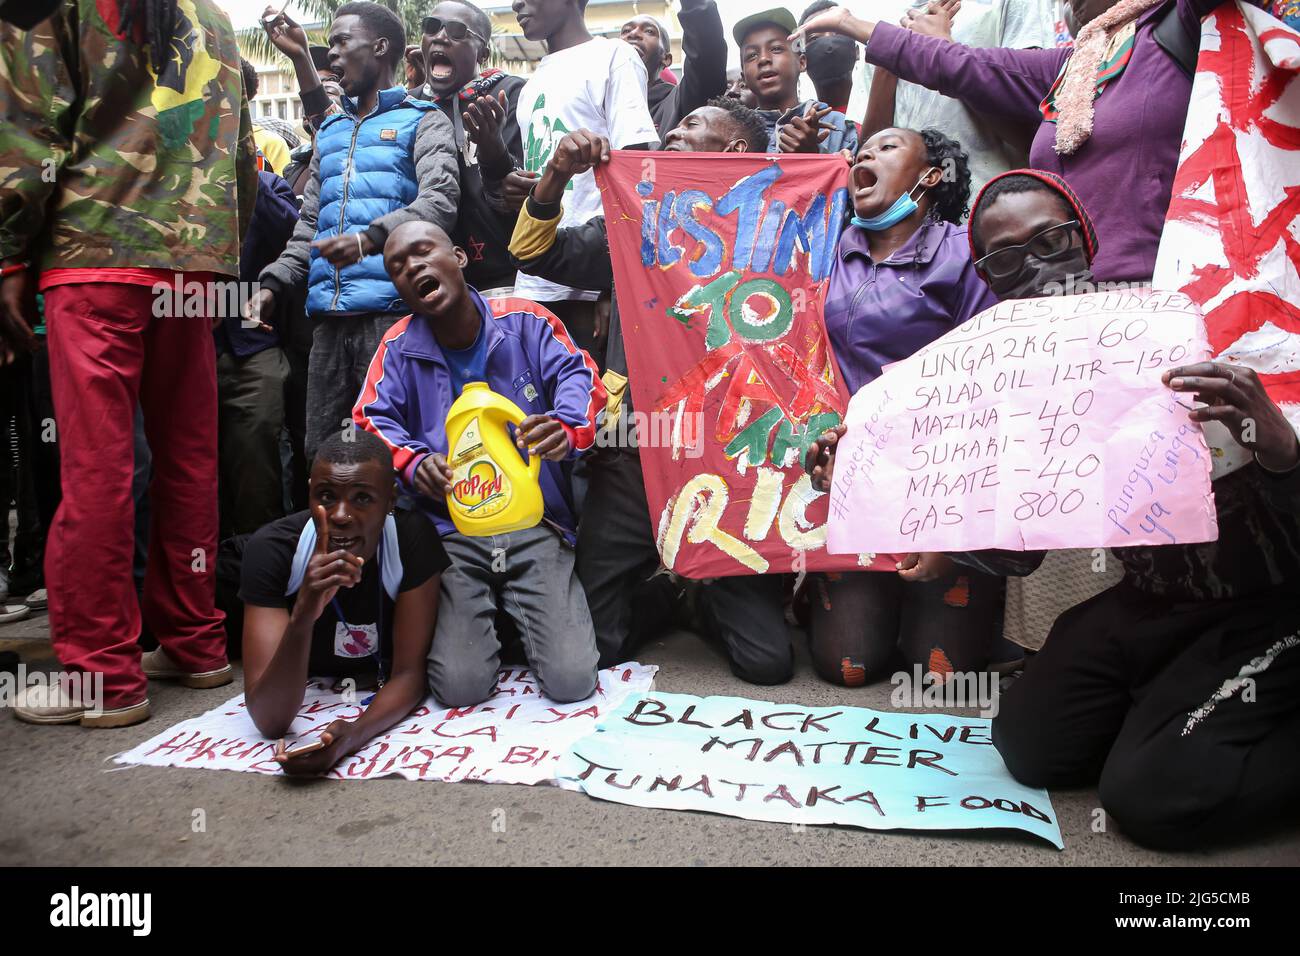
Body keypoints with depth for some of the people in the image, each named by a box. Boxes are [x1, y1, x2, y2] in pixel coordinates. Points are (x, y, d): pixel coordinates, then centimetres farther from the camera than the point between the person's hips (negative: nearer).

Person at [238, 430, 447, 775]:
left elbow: (409, 672, -30)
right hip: (304, 687, 0)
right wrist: (303, 617, -58)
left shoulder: (414, 537, -32)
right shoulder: (271, 549, -34)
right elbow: (270, 720, -40)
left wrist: (357, 732, -51)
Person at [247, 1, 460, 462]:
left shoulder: (423, 121, 6)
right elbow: (310, 224, 26)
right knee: (320, 448, 7)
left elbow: (440, 200, -12)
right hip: (328, 316, 7)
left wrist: (372, 237, -28)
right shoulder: (330, 132, 25)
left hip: (391, 310, -6)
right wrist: (274, 283, 10)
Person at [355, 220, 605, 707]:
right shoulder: (399, 346, 6)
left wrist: (568, 429, -31)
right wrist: (414, 462, -23)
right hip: (451, 530, 1)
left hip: (535, 525, 0)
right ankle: (483, 619, 21)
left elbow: (578, 375, -7)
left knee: (572, 681, -11)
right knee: (459, 687, -14)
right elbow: (371, 421, 0)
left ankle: (520, 613, 22)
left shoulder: (524, 320, 2)